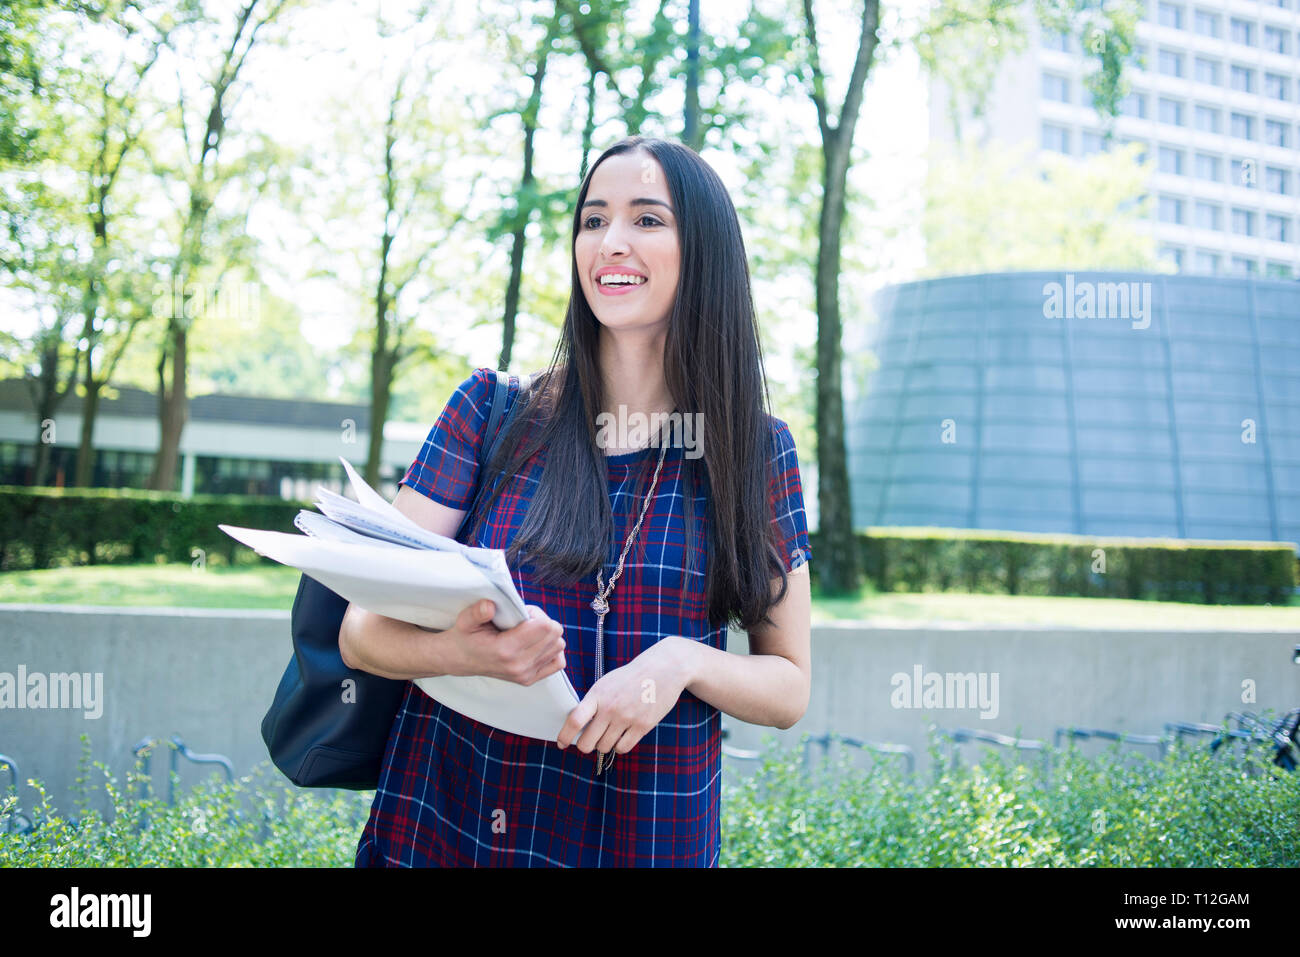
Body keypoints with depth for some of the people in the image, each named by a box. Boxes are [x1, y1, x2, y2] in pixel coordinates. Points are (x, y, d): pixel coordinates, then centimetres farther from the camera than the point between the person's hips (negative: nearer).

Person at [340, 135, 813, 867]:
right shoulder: (490, 413, -3)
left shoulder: (759, 453, -1)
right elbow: (362, 629, -6)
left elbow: (790, 688, 1)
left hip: (651, 835, 0)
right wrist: (463, 652, -27)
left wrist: (683, 662, -19)